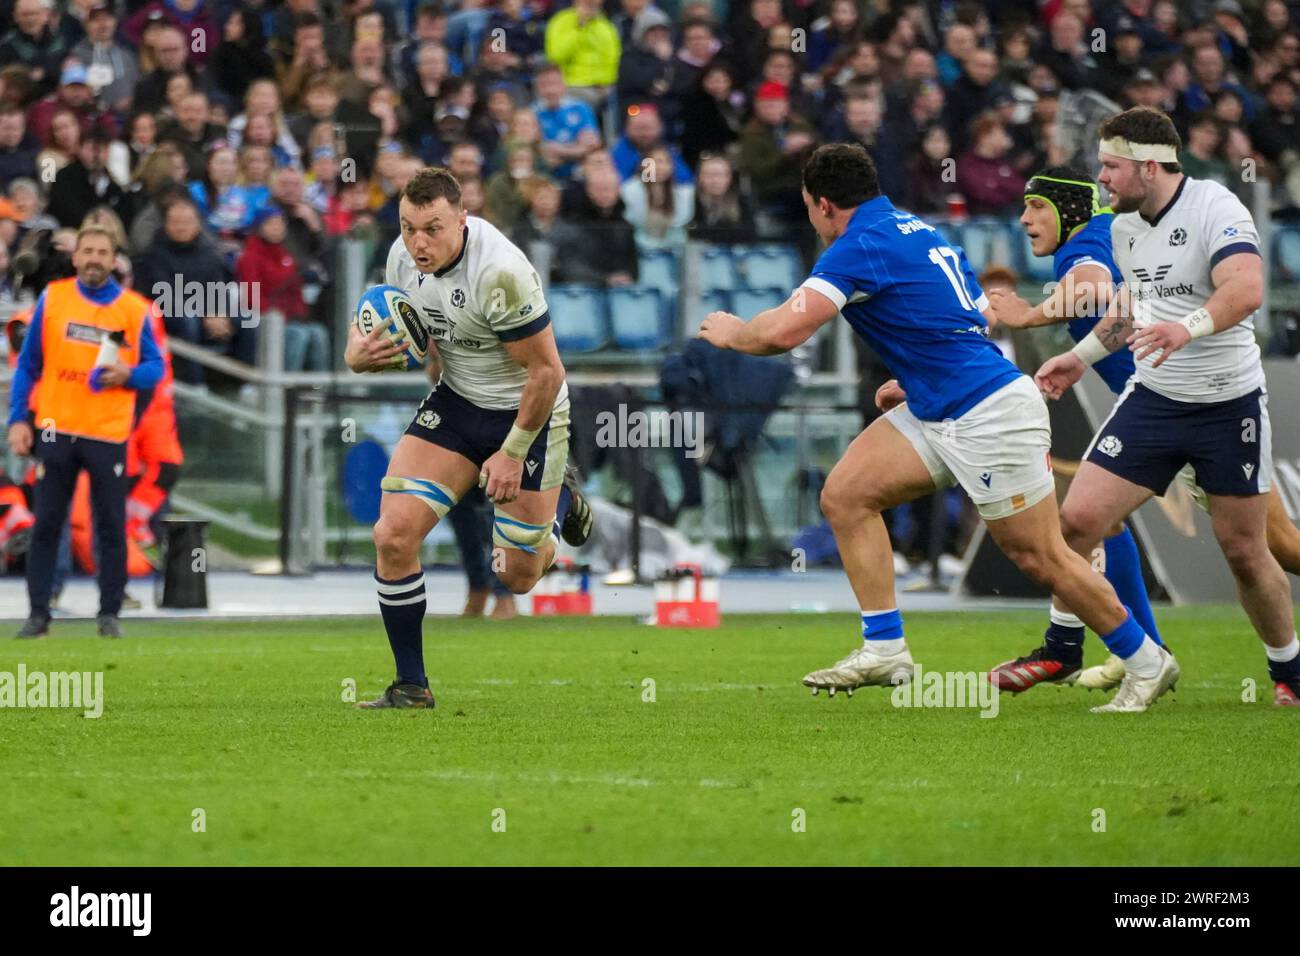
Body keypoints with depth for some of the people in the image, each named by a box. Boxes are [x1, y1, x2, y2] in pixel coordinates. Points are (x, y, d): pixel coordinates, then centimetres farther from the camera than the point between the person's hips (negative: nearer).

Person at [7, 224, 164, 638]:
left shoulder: (134, 308, 1)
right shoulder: (52, 298, 3)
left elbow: (155, 366, 4)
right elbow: (27, 364, 7)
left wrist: (128, 375, -18)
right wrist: (18, 419, 1)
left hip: (109, 433, -1)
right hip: (57, 429, 1)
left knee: (111, 527, 1)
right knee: (46, 525, 2)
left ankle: (110, 615, 11)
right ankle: (38, 613, 8)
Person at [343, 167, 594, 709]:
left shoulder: (500, 272, -31)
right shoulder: (404, 257, -9)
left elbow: (546, 371, -23)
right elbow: (401, 329, 9)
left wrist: (514, 451, -17)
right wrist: (360, 353, -14)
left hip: (526, 413, -5)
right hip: (456, 400, 5)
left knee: (518, 577, 5)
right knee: (393, 536, -13)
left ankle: (561, 497, 40)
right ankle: (411, 686, 2)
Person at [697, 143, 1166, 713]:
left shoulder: (861, 244, -15)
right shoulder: (919, 233, 15)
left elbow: (784, 331, -22)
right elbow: (980, 318, 23)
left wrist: (731, 332, -1)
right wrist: (915, 380, 24)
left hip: (991, 417, -10)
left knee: (1040, 558, -2)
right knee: (845, 494, 0)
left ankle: (1148, 661, 12)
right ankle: (885, 649, 0)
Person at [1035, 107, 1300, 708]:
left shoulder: (1216, 209, -17)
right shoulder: (1123, 227, 6)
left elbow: (1246, 289, -34)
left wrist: (1189, 327, -50)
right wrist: (1081, 356, 25)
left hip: (1228, 404, -5)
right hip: (1153, 401, 6)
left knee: (1245, 551, 3)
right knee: (1078, 519, -8)